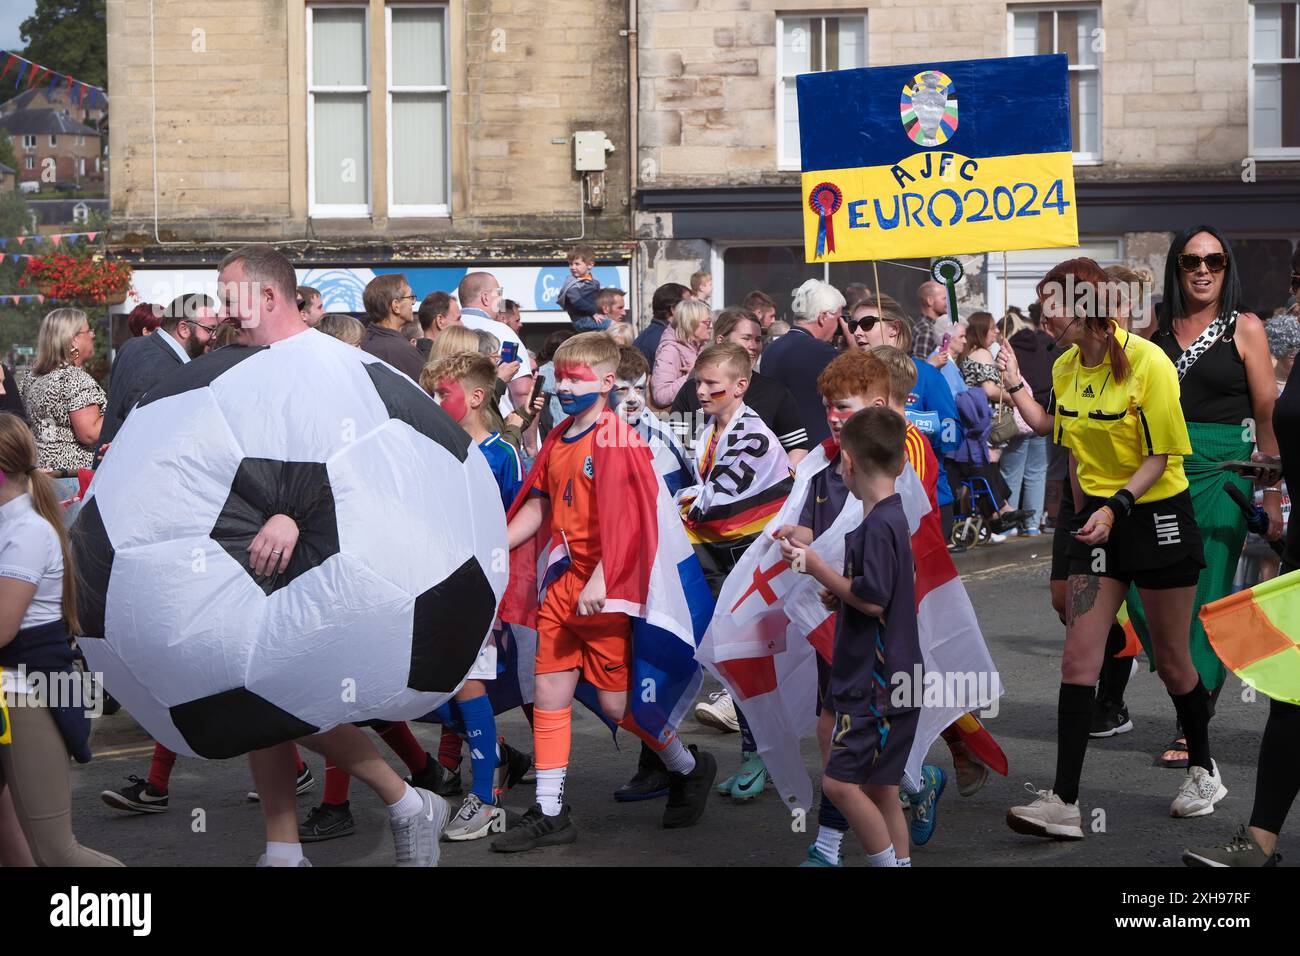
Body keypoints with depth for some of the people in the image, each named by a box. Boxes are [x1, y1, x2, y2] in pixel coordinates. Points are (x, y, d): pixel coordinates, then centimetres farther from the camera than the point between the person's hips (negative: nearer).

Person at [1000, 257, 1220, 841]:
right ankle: (1064, 803, -9)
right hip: (1096, 519, 5)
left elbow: (1160, 456, -16)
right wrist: (1013, 384, 15)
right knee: (1079, 656, -6)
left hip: (1157, 516, -5)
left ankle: (1204, 771, 32)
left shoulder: (1147, 362, -17)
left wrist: (1116, 507, -26)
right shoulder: (1066, 367, 3)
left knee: (1171, 659, 8)